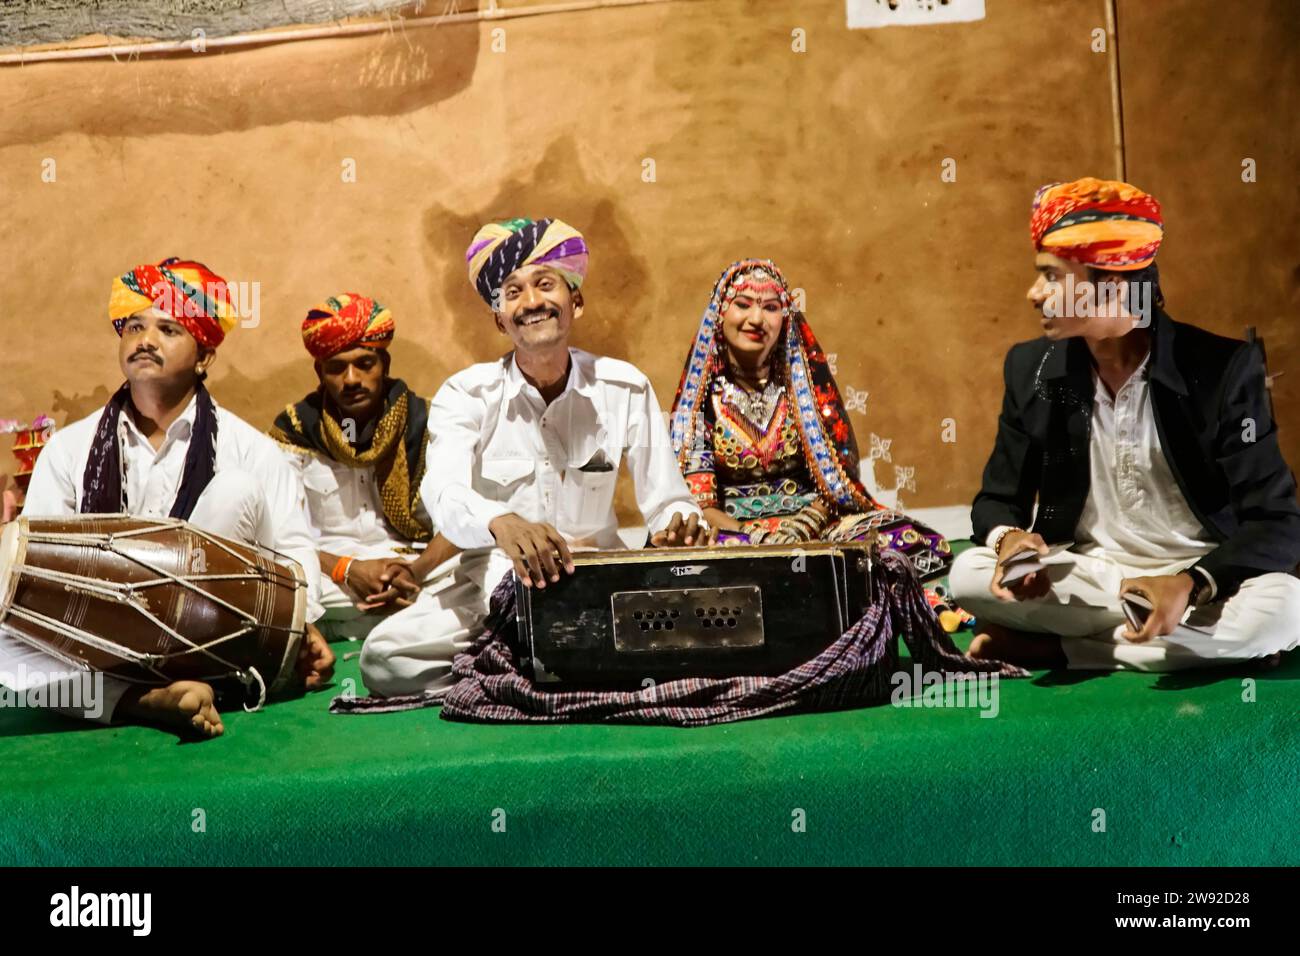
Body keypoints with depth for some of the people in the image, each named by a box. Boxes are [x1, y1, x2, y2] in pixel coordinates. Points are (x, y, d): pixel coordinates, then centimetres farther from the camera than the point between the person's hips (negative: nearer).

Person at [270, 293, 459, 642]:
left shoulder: (425, 423, 5)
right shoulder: (294, 429, 4)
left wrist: (416, 572, -19)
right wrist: (345, 570, -16)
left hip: (419, 585, 2)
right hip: (327, 594, -1)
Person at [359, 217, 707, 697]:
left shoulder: (626, 391, 1)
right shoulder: (467, 395, -3)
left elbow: (668, 501, 2)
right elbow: (444, 494, -21)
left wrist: (680, 527, -24)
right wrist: (500, 523, -45)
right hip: (490, 581, -1)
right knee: (385, 656, -26)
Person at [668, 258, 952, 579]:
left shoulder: (806, 376, 5)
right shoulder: (701, 393, 2)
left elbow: (839, 473, 3)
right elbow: (695, 499, -4)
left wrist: (809, 521, -16)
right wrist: (756, 536, -21)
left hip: (817, 520, 1)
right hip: (735, 527, -1)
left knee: (923, 544, -27)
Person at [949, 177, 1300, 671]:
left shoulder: (1223, 368, -14)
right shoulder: (1031, 368, -4)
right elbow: (997, 499, 3)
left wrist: (1192, 584, -34)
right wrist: (1008, 538, -23)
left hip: (1202, 576, -1)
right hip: (1087, 575, 2)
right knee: (968, 574, -23)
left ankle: (1050, 647, -19)